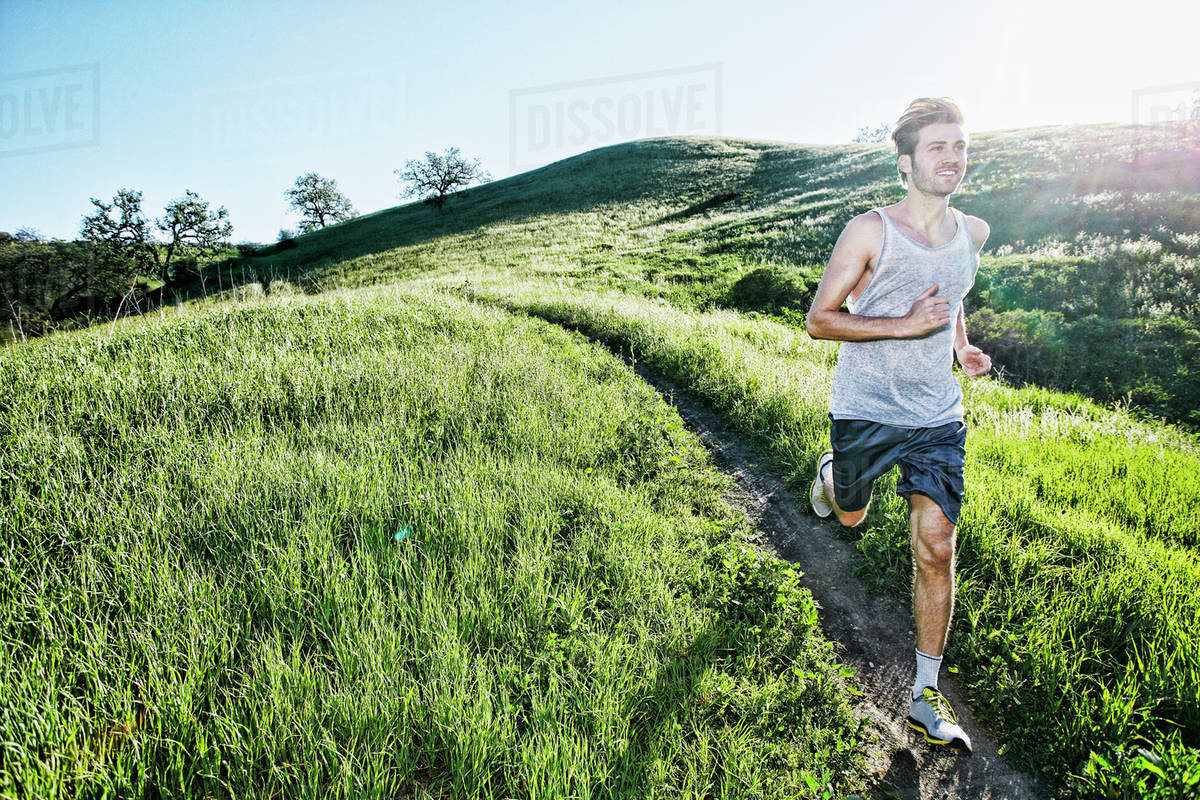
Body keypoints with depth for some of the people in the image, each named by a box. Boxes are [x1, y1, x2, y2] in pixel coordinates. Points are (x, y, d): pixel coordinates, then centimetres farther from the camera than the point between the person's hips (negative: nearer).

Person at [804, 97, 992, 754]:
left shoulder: (973, 233, 5)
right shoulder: (870, 232, -12)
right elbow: (818, 319, -11)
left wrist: (963, 344, 7)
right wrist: (903, 325, -22)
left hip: (938, 417, 3)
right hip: (865, 410, -3)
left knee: (936, 546, -5)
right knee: (850, 517, 19)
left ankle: (925, 697, 8)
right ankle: (829, 473, 58)